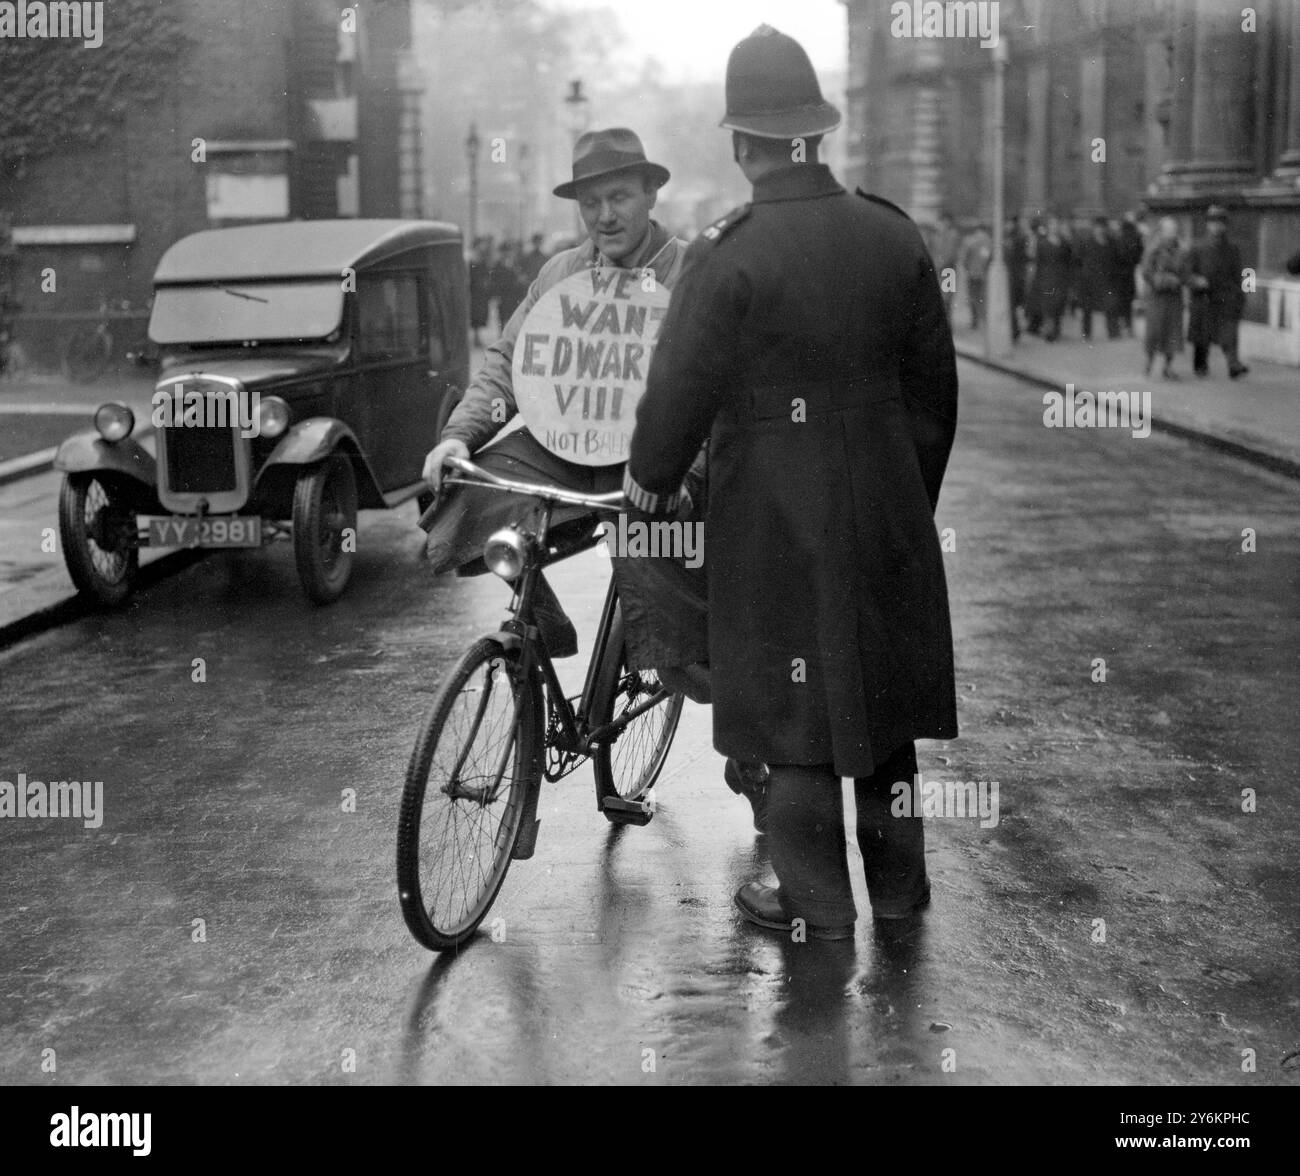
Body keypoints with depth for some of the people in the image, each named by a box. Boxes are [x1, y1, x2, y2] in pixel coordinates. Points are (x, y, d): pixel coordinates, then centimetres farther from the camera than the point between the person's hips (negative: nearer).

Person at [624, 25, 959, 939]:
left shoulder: (730, 255, -16)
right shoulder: (897, 237, 1)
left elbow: (679, 390, -13)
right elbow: (936, 386, 7)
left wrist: (648, 483, 5)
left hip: (775, 521, -5)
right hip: (887, 511, 5)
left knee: (797, 700, 7)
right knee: (882, 687, 17)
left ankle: (817, 900, 17)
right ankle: (900, 878, 30)